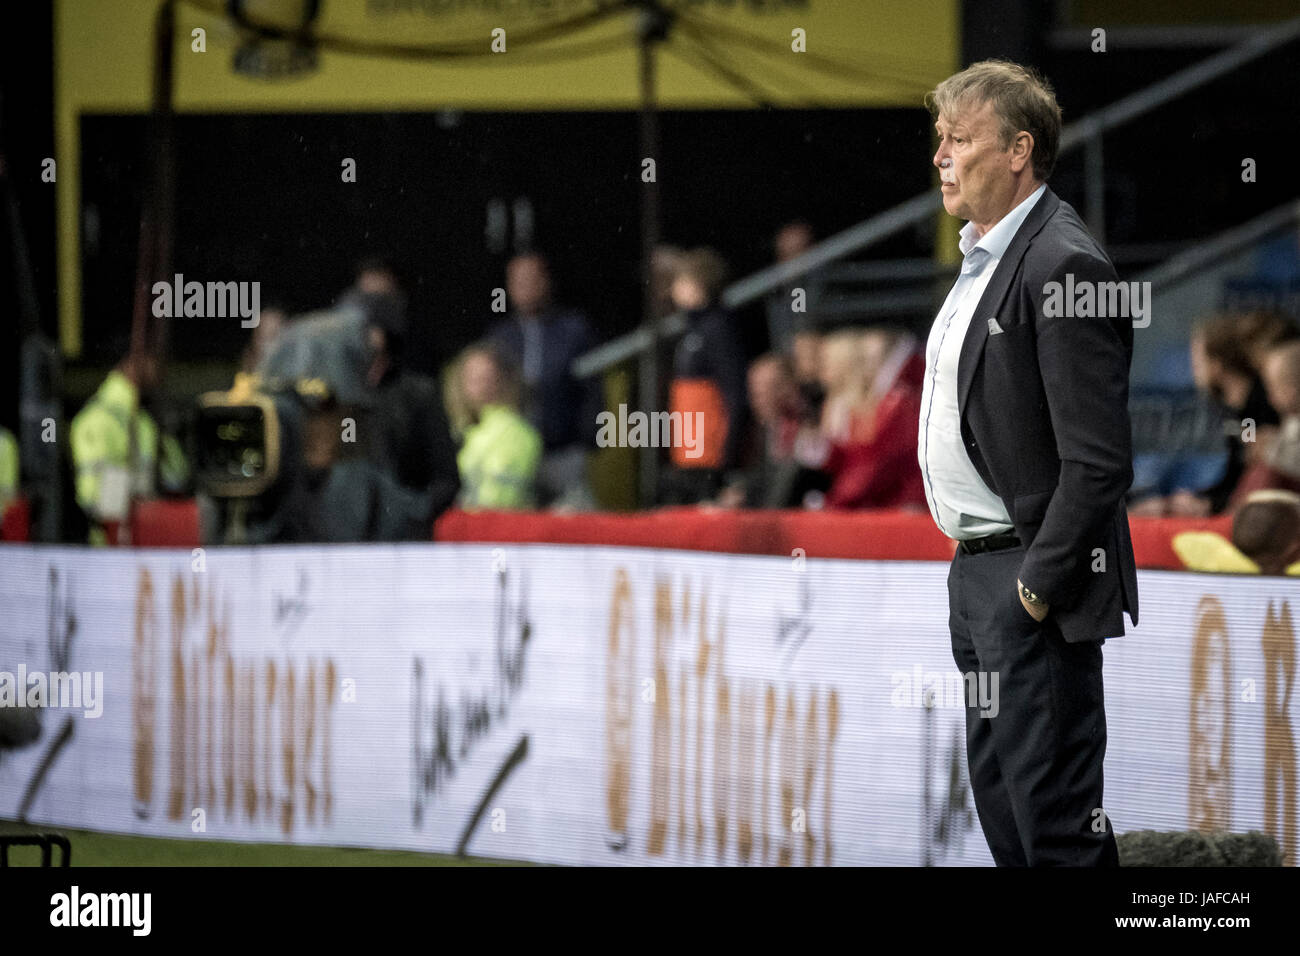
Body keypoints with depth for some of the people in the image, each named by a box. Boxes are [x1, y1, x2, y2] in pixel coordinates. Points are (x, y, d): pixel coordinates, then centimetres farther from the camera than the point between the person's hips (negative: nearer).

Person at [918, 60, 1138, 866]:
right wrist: (969, 553, 16)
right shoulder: (986, 255, 13)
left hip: (1031, 585, -10)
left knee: (1053, 809, -7)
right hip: (977, 571, 10)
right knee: (997, 791, 16)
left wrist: (1038, 585, -19)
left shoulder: (1062, 265, -19)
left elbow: (1099, 460, -22)